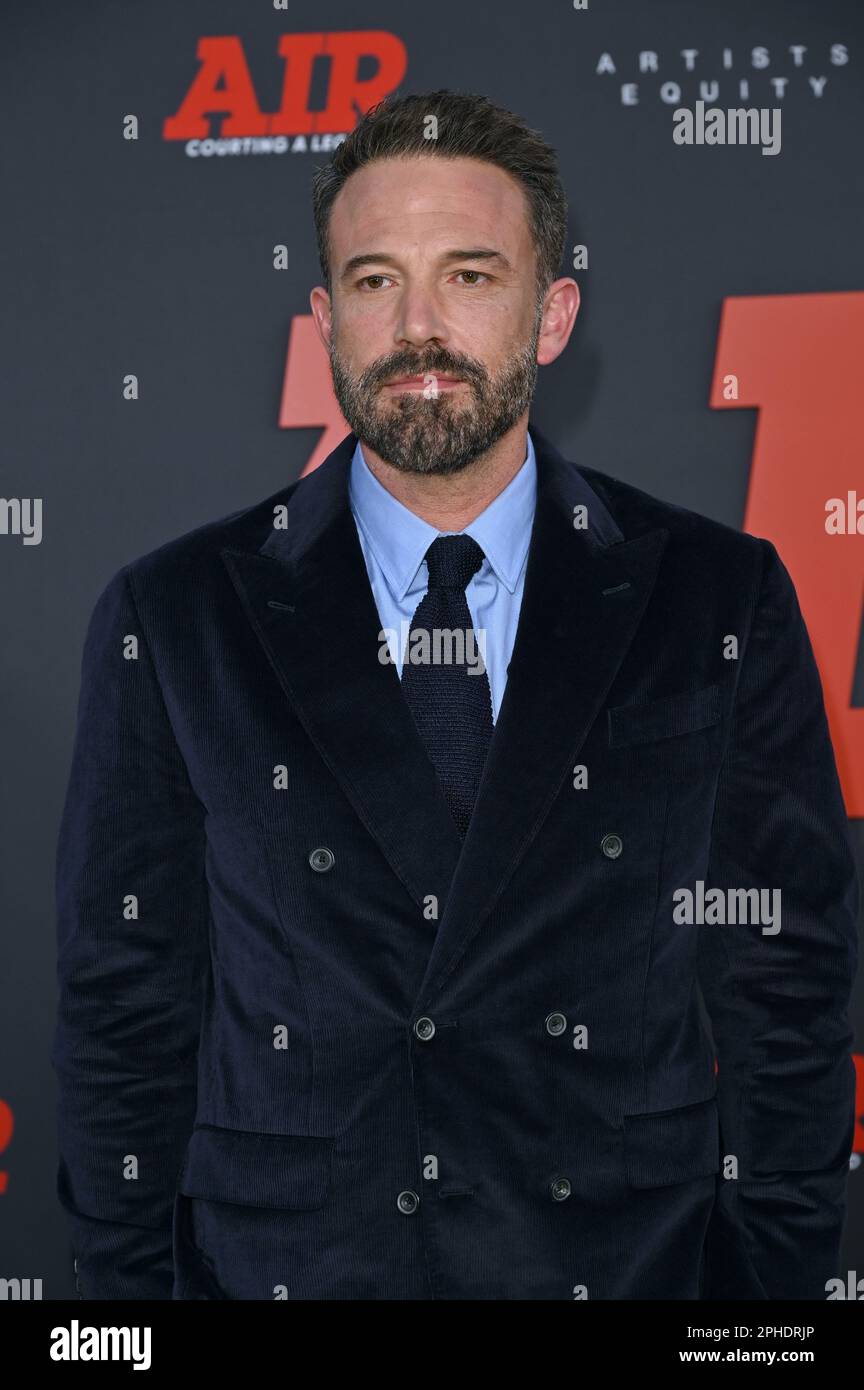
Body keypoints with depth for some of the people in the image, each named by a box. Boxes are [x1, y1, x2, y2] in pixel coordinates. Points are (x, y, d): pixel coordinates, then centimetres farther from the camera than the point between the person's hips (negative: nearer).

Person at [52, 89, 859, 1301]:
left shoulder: (722, 603, -3)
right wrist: (132, 1288, -3)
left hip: (630, 1259, 0)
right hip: (277, 1263, 0)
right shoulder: (173, 619, -3)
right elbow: (124, 1008, 0)